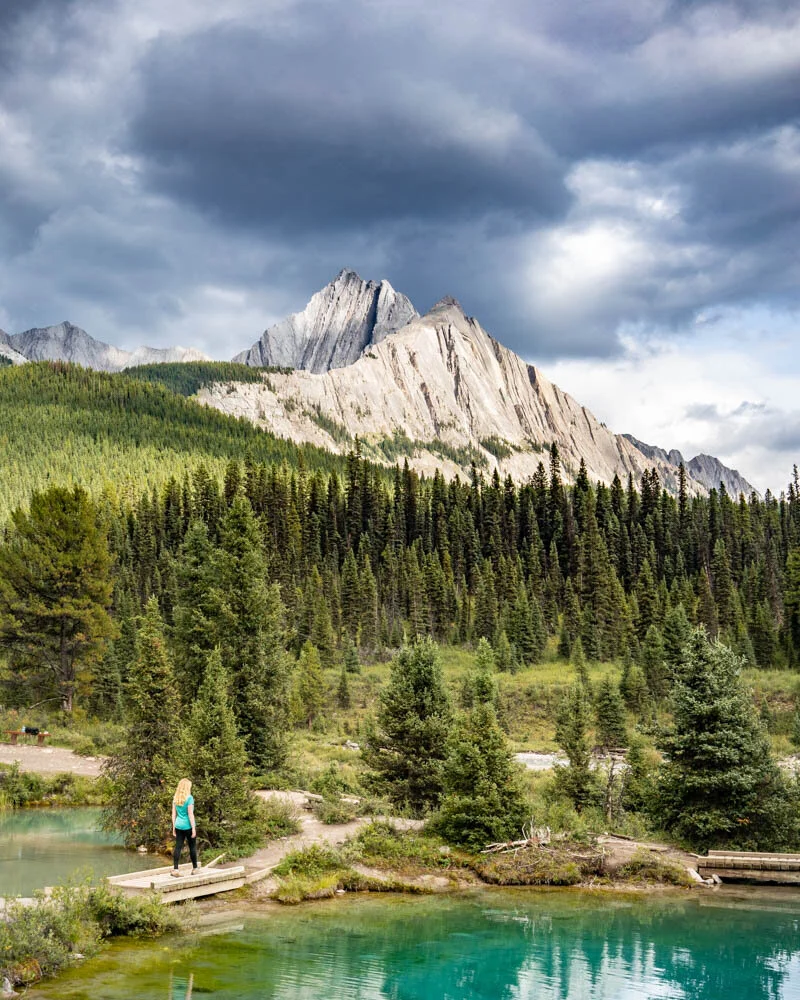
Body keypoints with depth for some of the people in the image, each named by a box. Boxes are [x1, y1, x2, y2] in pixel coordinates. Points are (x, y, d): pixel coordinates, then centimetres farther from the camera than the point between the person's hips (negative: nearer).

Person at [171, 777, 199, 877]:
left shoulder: (175, 798, 4)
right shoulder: (189, 798, -12)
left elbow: (174, 814, 8)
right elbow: (190, 814, -14)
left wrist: (174, 827, 15)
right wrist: (193, 828, -10)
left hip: (178, 825, 5)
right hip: (188, 825, -5)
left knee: (178, 847, 3)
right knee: (192, 846, 9)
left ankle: (175, 869, -3)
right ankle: (195, 868, 19)